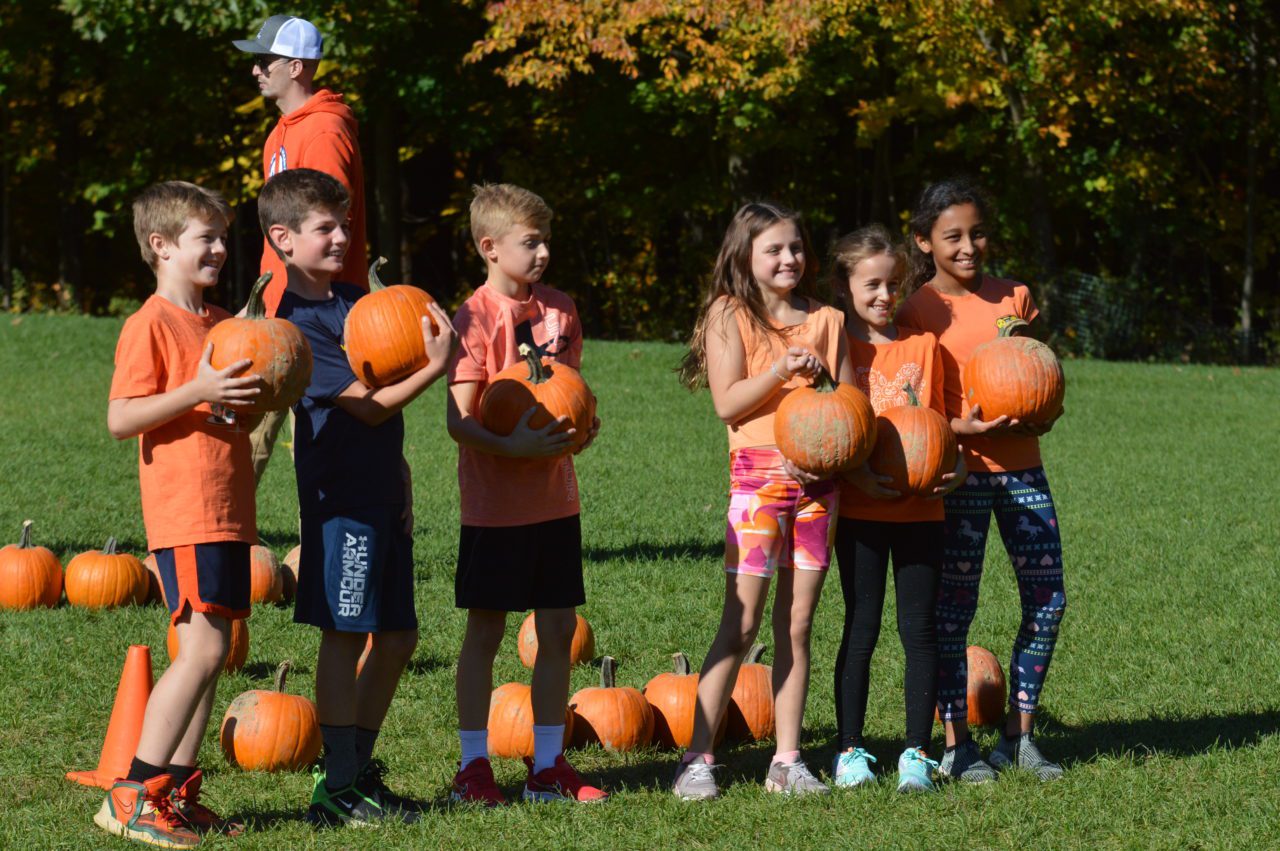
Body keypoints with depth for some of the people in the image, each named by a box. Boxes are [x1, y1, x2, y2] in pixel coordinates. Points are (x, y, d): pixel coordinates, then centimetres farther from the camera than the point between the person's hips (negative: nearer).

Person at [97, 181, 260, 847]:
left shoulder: (222, 323, 18)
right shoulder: (150, 325, -8)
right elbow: (120, 418, -15)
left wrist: (262, 392, 7)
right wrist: (200, 391, -23)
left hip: (228, 512, 9)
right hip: (184, 513, -9)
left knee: (210, 653, 8)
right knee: (203, 650, -15)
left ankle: (177, 792, 12)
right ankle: (132, 797, -12)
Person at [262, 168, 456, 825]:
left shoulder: (355, 300, 14)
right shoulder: (296, 323, -13)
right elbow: (367, 405, -17)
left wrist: (400, 479, 13)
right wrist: (436, 366, -24)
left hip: (383, 494, 9)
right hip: (341, 499, -9)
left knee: (397, 638, 11)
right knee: (344, 637, -6)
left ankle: (357, 767, 22)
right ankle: (338, 789, -1)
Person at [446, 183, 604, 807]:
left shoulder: (559, 310, 7)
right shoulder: (476, 318, -12)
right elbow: (460, 420, -18)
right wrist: (511, 446, -33)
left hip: (554, 497, 6)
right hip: (496, 504, -6)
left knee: (558, 630, 8)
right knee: (485, 632, 2)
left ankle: (548, 766, 17)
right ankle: (473, 766, 10)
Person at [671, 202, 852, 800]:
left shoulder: (826, 320, 12)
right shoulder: (730, 316, 2)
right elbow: (727, 402, -7)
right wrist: (781, 369, -19)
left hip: (817, 476, 4)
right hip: (758, 473, -4)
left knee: (796, 624, 5)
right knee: (741, 621, -8)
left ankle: (787, 761, 9)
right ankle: (697, 758, -5)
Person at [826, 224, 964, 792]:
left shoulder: (922, 346, 9)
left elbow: (941, 421, 12)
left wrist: (955, 466, -7)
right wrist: (859, 475, -18)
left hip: (920, 508, 2)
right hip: (859, 511, -2)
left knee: (920, 629, 2)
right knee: (861, 629, 3)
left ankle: (917, 752, 8)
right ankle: (850, 750, 11)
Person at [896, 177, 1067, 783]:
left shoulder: (1013, 297, 10)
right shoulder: (918, 310, -3)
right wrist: (962, 428, -21)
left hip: (1022, 468, 5)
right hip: (959, 471, -5)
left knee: (1048, 599, 3)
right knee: (953, 608, -1)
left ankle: (1020, 736, 14)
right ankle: (956, 744, 7)